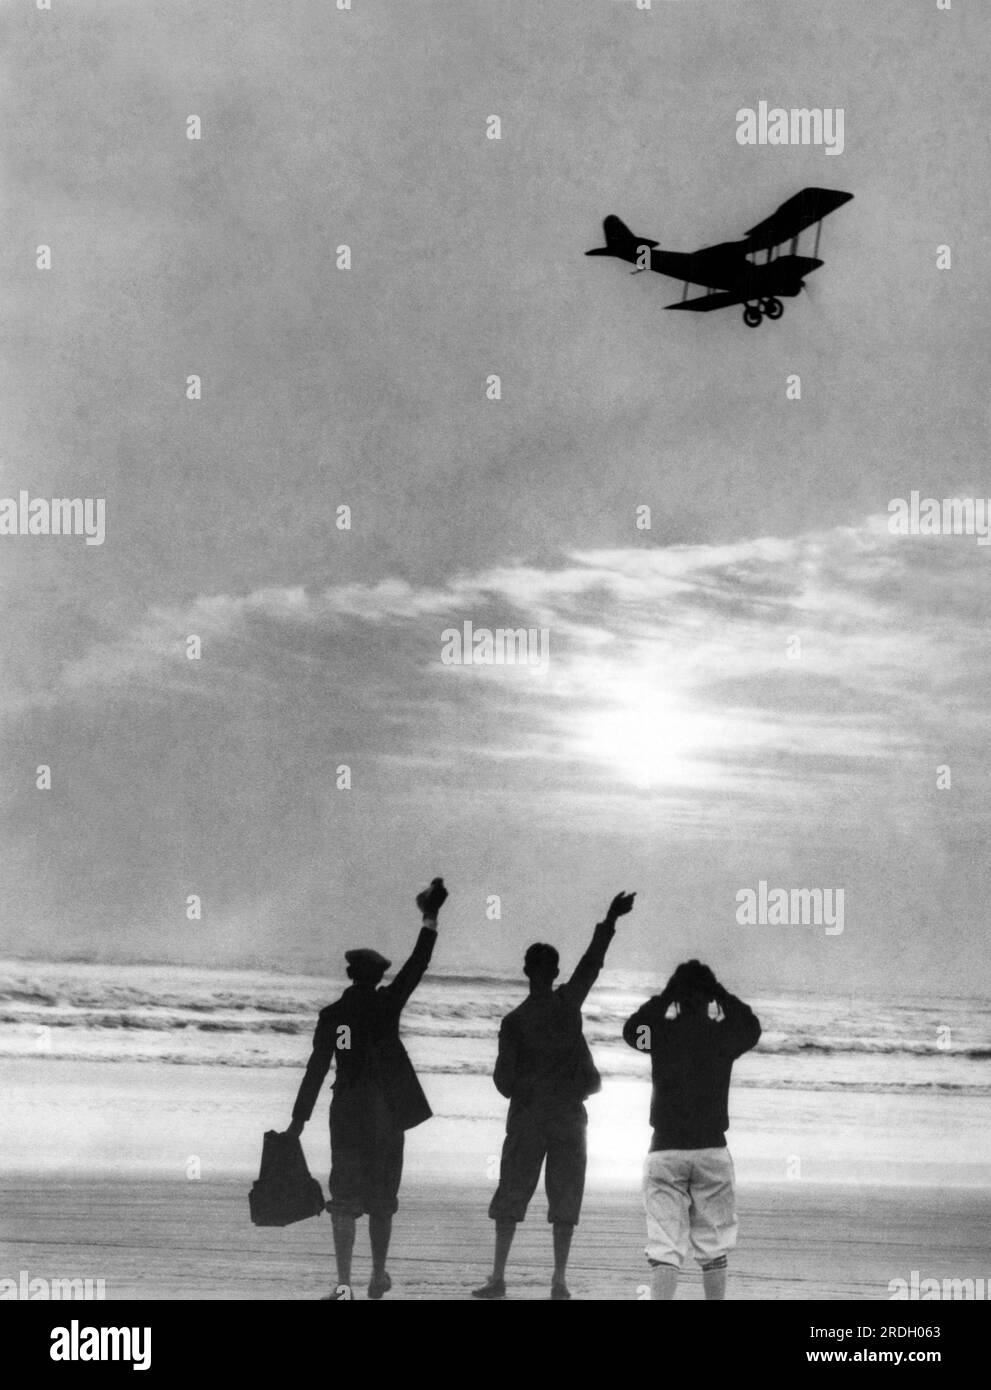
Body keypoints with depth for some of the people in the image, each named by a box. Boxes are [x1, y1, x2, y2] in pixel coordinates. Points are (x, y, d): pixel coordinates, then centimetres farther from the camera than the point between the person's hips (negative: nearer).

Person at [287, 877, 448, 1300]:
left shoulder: (331, 1015, -2)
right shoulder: (385, 1005, -7)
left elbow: (316, 1069, -2)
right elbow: (416, 967, -6)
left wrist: (299, 1119, 1)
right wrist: (430, 919, -3)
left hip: (346, 1115, 1)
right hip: (386, 1114, -1)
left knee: (344, 1199, 1)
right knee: (381, 1200, 12)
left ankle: (344, 1281, -11)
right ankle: (378, 1277, 20)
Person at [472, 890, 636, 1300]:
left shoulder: (514, 1021, -5)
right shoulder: (569, 1003, -3)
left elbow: (504, 1078, -5)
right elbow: (593, 960, 6)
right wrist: (610, 920, 14)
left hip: (527, 1116, 0)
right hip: (569, 1116, 0)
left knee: (510, 1198, 5)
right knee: (564, 1201, 4)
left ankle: (498, 1278, 0)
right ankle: (559, 1282, 0)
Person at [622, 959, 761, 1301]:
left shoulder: (661, 1026, -1)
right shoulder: (724, 1030, 1)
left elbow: (630, 1028, 20)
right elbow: (753, 1026, 22)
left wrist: (666, 996, 17)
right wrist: (719, 993, 21)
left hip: (664, 1151, 0)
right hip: (712, 1150, 0)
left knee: (664, 1247, -3)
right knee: (713, 1249, 12)